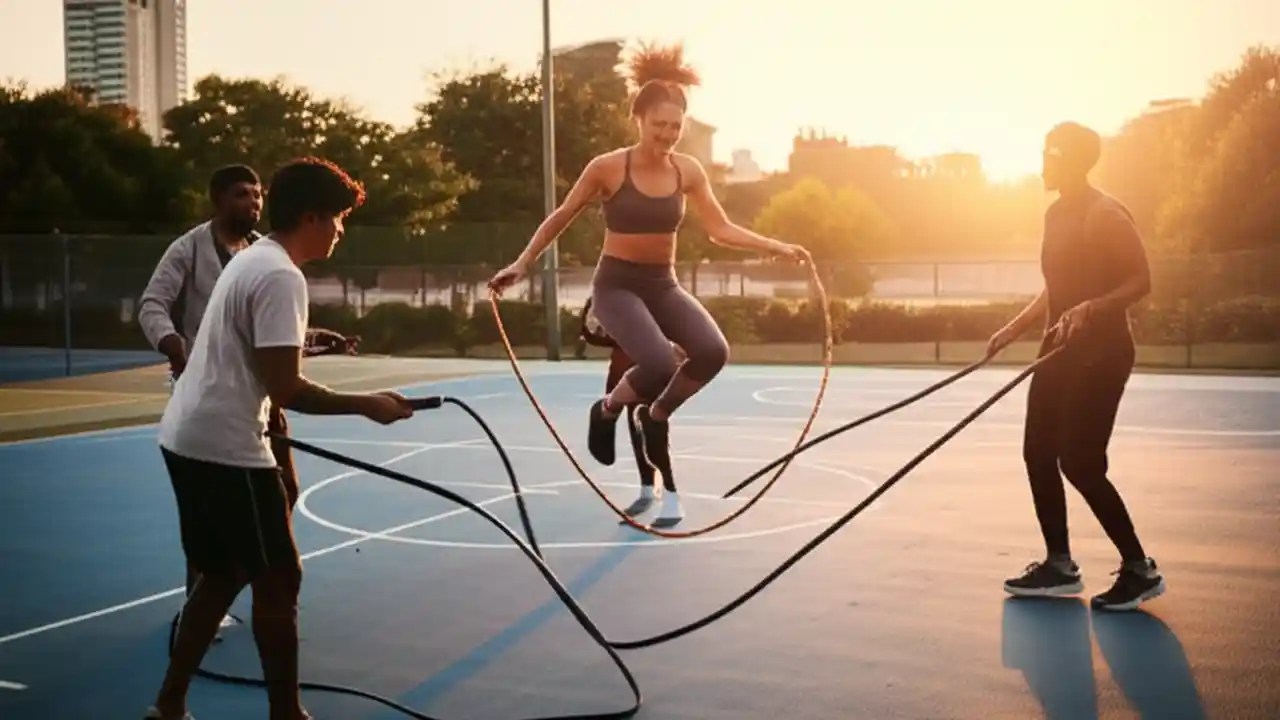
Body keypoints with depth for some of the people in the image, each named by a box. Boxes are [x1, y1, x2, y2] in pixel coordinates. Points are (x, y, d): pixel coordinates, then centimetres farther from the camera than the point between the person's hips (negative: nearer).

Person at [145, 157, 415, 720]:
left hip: (188, 438, 10)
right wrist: (366, 405, -13)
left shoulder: (251, 259, 14)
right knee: (278, 579, 1)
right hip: (226, 448, -10)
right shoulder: (281, 276, -17)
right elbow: (284, 387, -21)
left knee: (222, 575, 19)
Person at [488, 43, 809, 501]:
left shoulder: (688, 171, 0)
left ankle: (656, 417, 6)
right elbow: (561, 218, 1)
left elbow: (721, 230, 3)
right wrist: (522, 265, 1)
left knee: (713, 352, -23)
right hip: (617, 283, -4)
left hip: (663, 284, 4)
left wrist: (776, 247, -6)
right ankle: (606, 410, 6)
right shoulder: (608, 167, -11)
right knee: (659, 365, -29)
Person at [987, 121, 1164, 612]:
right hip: (1061, 350, 9)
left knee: (1080, 463, -9)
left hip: (1101, 352, -9)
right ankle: (1060, 565, 19)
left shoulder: (1106, 213, -15)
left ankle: (1140, 570, 4)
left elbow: (1141, 282, -18)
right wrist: (1014, 327, 16)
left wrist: (1090, 310, -32)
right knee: (1038, 453, 8)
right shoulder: (1056, 213, 12)